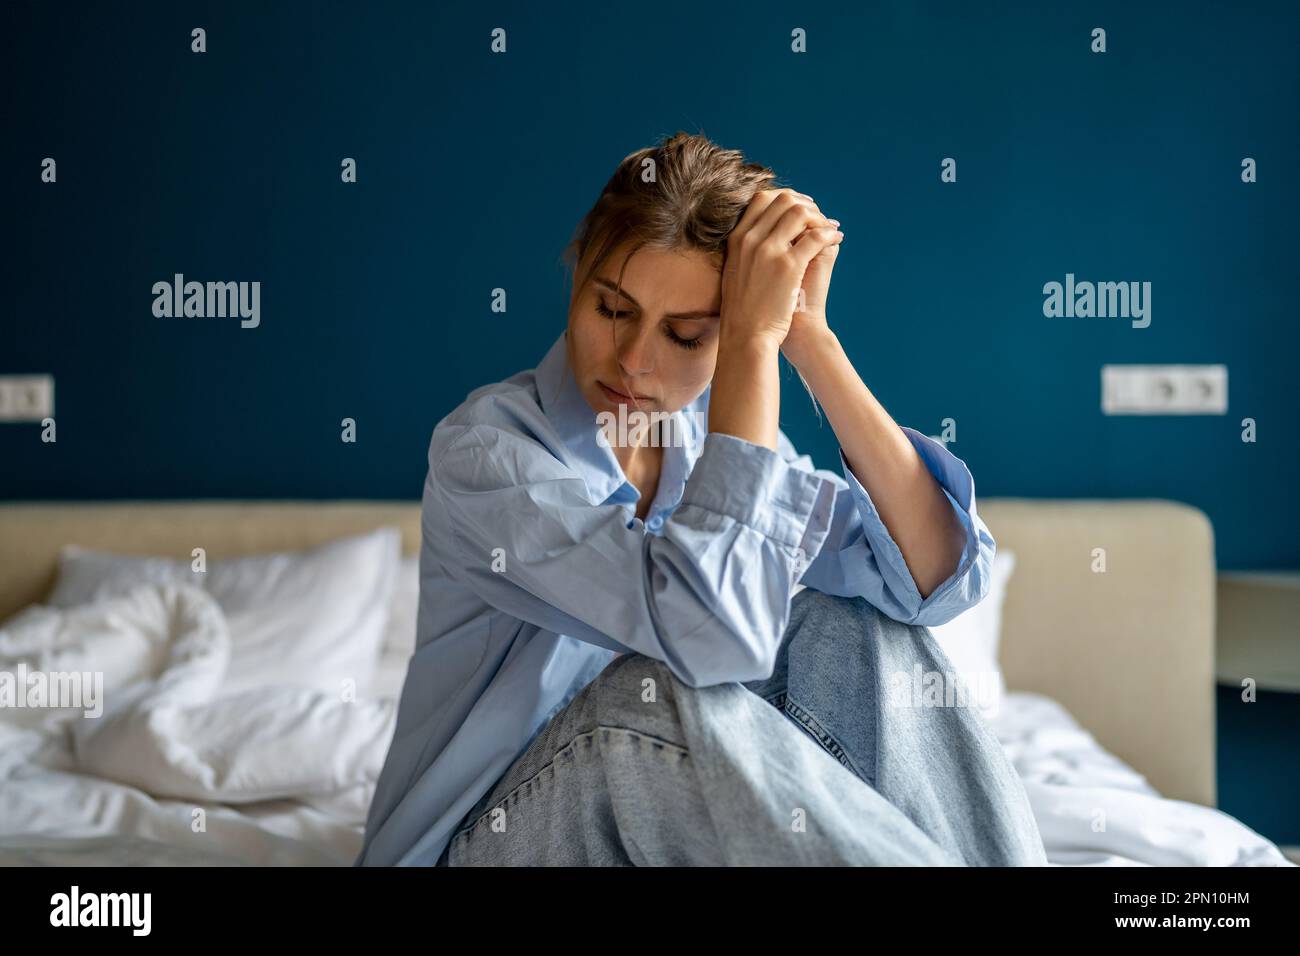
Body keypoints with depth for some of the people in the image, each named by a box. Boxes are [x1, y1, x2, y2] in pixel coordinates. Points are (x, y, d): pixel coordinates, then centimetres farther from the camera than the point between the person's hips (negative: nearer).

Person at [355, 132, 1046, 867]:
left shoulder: (718, 437, -2)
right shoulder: (483, 447, -20)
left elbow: (942, 579, -15)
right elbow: (713, 632, -36)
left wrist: (812, 342, -20)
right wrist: (754, 341, -31)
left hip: (655, 805, 5)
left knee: (847, 626, -15)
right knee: (663, 692, -32)